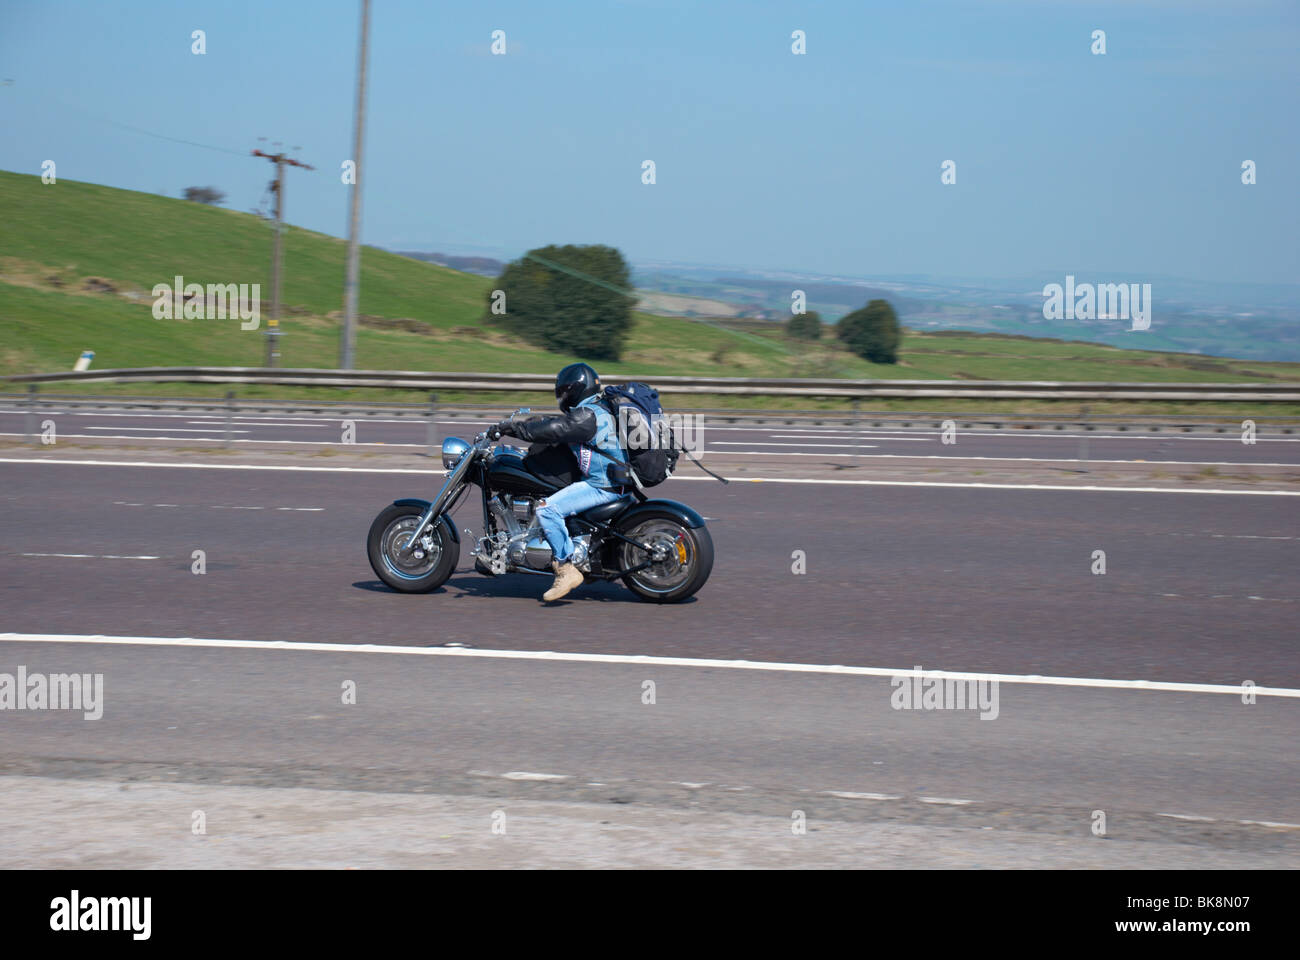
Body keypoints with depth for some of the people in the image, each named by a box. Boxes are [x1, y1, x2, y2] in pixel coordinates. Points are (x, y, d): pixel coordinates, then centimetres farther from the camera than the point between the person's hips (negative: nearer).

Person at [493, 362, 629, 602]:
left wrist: (512, 427, -12)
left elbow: (551, 429, -21)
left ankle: (567, 568, -21)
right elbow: (557, 423, 25)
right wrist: (515, 424, 25)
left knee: (547, 509, -22)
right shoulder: (595, 410, 15)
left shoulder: (587, 416, -17)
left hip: (603, 487, -11)